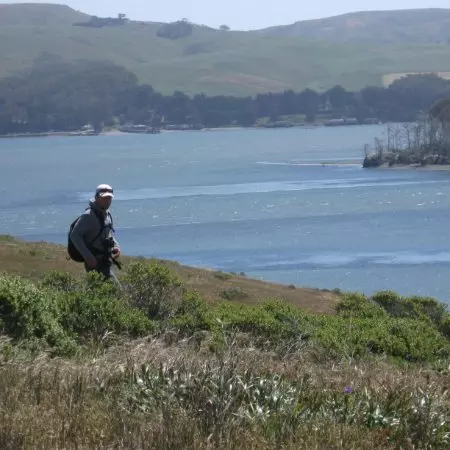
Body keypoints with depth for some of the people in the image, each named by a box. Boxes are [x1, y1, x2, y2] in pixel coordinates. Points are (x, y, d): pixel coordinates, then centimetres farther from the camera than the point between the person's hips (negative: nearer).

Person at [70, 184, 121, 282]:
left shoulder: (107, 215, 13)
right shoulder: (89, 215, -15)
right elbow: (74, 235, -21)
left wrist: (116, 246, 6)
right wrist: (88, 257, -26)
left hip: (105, 262, 9)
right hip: (94, 261, -9)